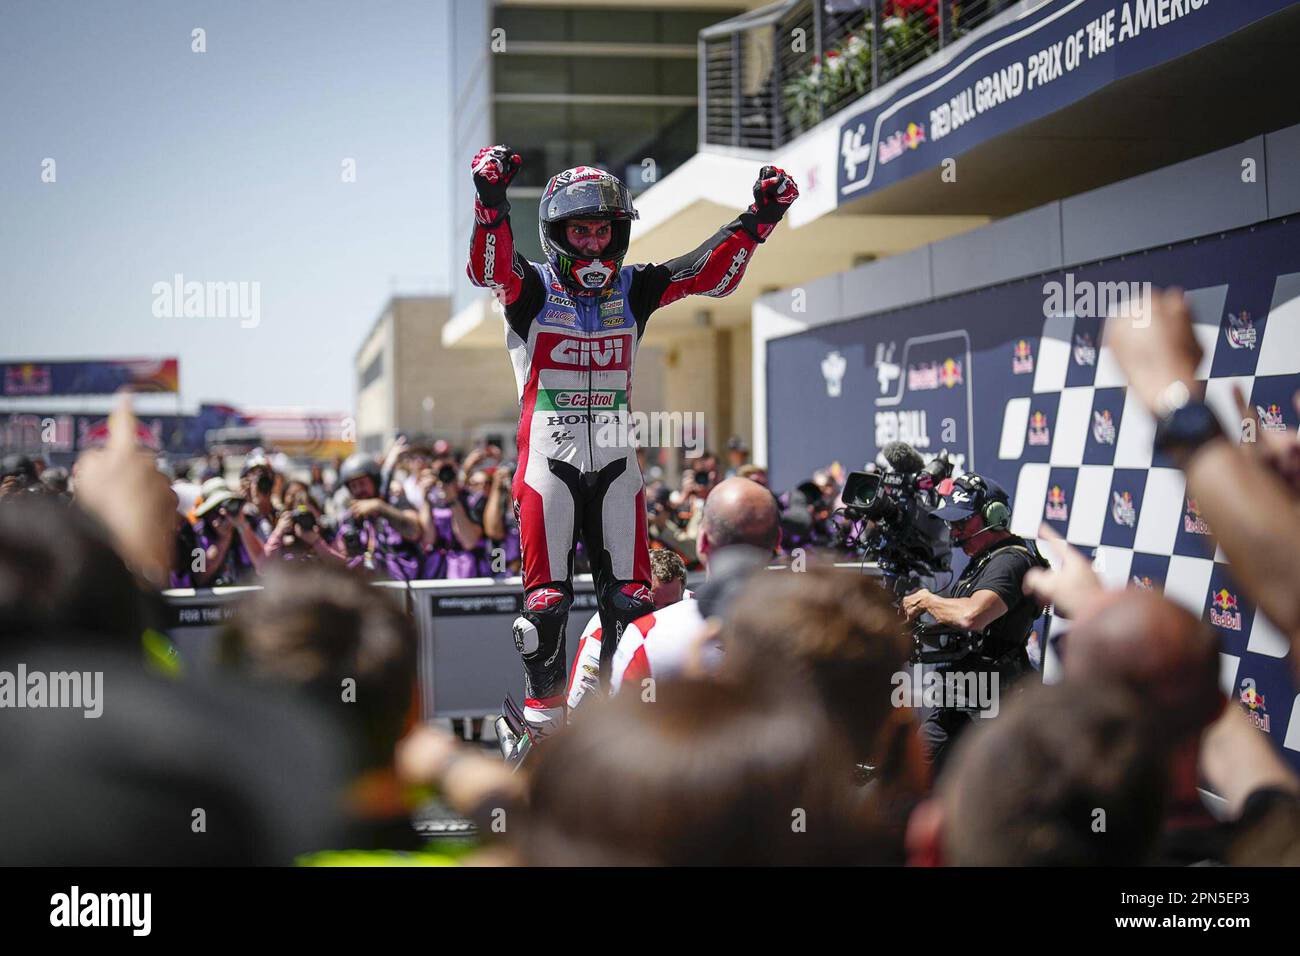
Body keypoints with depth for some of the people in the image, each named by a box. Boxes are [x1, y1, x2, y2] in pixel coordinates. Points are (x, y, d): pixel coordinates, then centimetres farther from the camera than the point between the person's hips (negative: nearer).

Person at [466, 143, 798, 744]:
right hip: (549, 462, -3)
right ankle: (543, 711, 14)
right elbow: (490, 269, -22)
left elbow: (710, 273, 3)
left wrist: (758, 219, -9)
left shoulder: (633, 290, 9)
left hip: (616, 463, 3)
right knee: (546, 597, 0)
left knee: (631, 597, 3)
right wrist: (492, 202, -38)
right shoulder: (533, 288, -1)